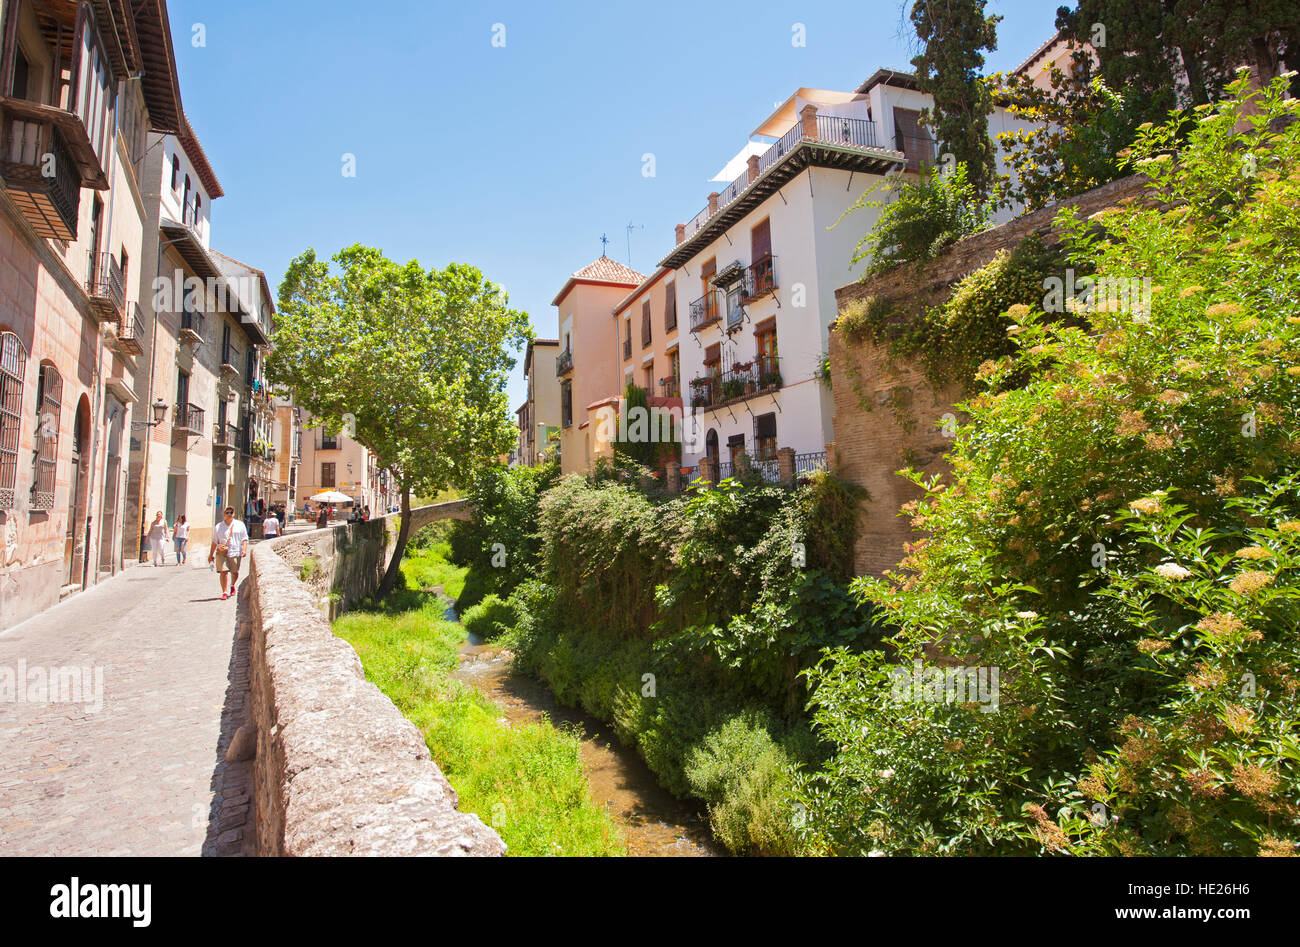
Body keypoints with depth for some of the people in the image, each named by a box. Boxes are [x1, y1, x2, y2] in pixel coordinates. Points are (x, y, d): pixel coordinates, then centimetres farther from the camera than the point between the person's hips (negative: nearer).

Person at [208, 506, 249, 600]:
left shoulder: (240, 525, 10)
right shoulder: (218, 527, 10)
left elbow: (244, 539, 9)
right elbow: (214, 542, 12)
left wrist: (244, 549, -4)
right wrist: (211, 554, 10)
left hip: (235, 552, 0)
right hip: (222, 552, 0)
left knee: (235, 572, 1)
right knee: (223, 571, -9)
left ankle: (232, 586, 32)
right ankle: (224, 592, -2)